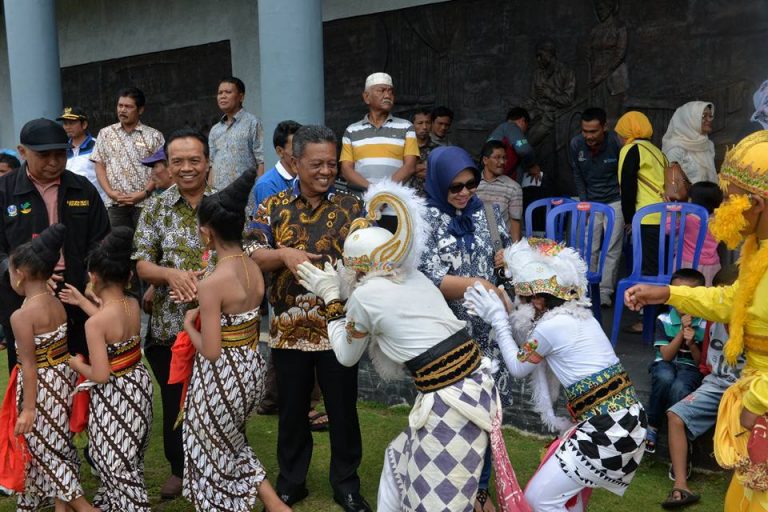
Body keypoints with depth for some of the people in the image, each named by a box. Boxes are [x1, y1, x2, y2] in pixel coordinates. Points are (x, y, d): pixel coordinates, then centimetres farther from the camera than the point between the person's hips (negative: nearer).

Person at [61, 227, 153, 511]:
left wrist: (77, 365, -6)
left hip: (114, 397, -8)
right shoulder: (134, 305, -6)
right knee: (128, 458, 24)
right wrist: (82, 302, 23)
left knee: (116, 465, 5)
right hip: (138, 386, 8)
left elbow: (100, 375, -26)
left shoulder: (94, 324, -25)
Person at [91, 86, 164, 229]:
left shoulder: (154, 136, 4)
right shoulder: (105, 134, 11)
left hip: (145, 202, -2)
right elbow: (100, 166, 9)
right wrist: (110, 192, -5)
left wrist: (144, 193, -12)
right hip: (115, 203, 2)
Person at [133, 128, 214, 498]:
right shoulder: (156, 209, 2)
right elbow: (141, 264, -1)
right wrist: (171, 274, -22)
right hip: (169, 326, 2)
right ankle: (179, 468, 36)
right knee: (175, 402, 15)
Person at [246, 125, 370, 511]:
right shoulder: (273, 207, 3)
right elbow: (248, 256, -3)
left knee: (342, 410, 10)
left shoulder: (351, 207, 2)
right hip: (289, 328, 1)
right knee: (291, 409, 15)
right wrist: (283, 254, -20)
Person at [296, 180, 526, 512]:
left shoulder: (365, 294, -9)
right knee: (401, 460, 25)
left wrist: (331, 298, 13)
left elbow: (347, 356, 10)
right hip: (474, 383, 9)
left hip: (449, 401, -9)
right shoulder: (415, 278, 12)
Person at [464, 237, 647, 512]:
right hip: (625, 417, 9)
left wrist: (498, 318, 5)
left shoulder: (551, 326, -15)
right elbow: (528, 347, 21)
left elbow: (518, 368, 2)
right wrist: (504, 314, 16)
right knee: (565, 478, 28)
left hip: (607, 428, -9)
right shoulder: (579, 312, 11)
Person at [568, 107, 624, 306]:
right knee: (589, 249, 3)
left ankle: (605, 292, 3)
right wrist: (584, 202, 1)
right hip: (590, 202, 3)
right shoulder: (575, 144, -9)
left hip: (615, 201, -2)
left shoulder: (616, 143, -18)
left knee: (612, 250, -2)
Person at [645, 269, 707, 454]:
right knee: (665, 378, -37)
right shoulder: (663, 320, -5)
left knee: (679, 388, -37)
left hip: (689, 368, -1)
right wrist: (682, 331, -19)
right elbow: (666, 356, -9)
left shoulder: (704, 325, -6)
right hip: (665, 364, 1)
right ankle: (652, 426, -20)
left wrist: (692, 344, -22)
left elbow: (701, 362, -1)